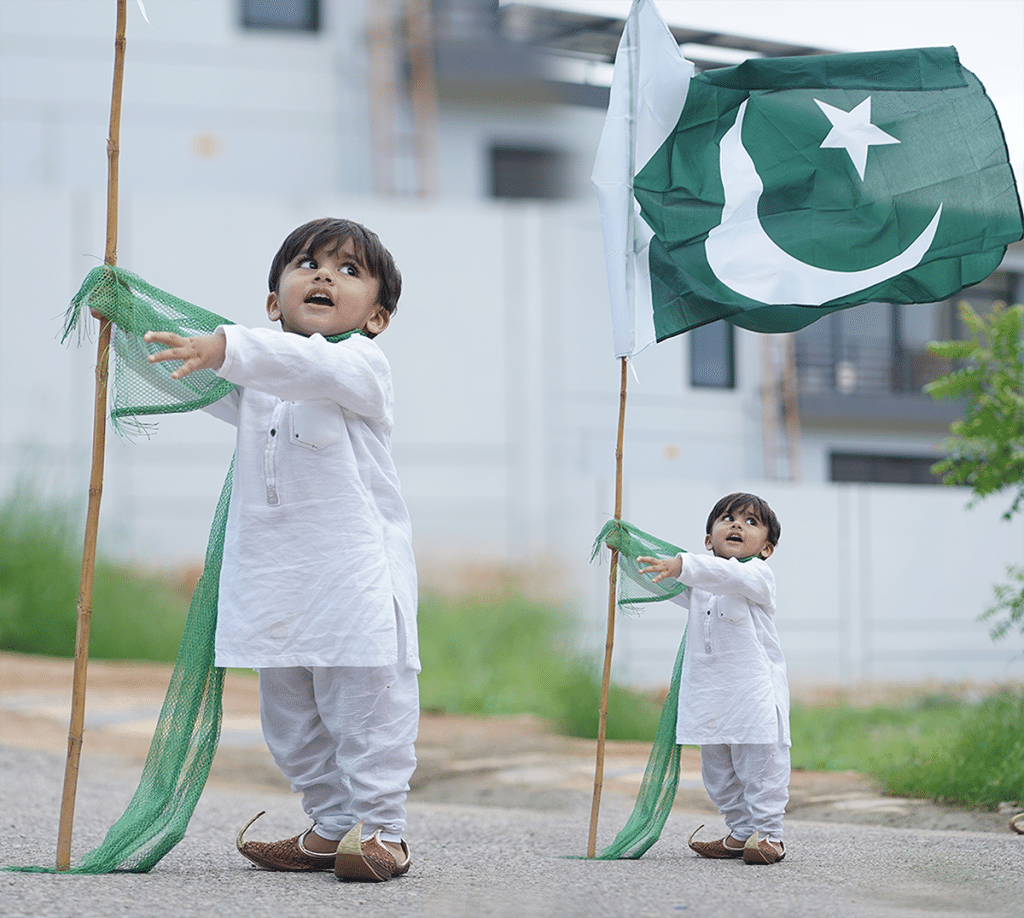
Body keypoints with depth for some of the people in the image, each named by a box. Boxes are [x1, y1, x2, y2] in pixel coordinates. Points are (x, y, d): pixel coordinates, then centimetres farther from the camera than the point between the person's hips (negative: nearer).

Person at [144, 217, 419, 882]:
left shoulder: (361, 366, -6)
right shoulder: (252, 377, 15)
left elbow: (301, 363, -27)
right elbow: (176, 370, 16)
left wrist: (223, 347, -40)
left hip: (355, 577, -7)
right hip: (274, 583, 7)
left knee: (366, 704, -5)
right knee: (290, 715, 12)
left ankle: (381, 829, 3)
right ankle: (332, 826, 23)